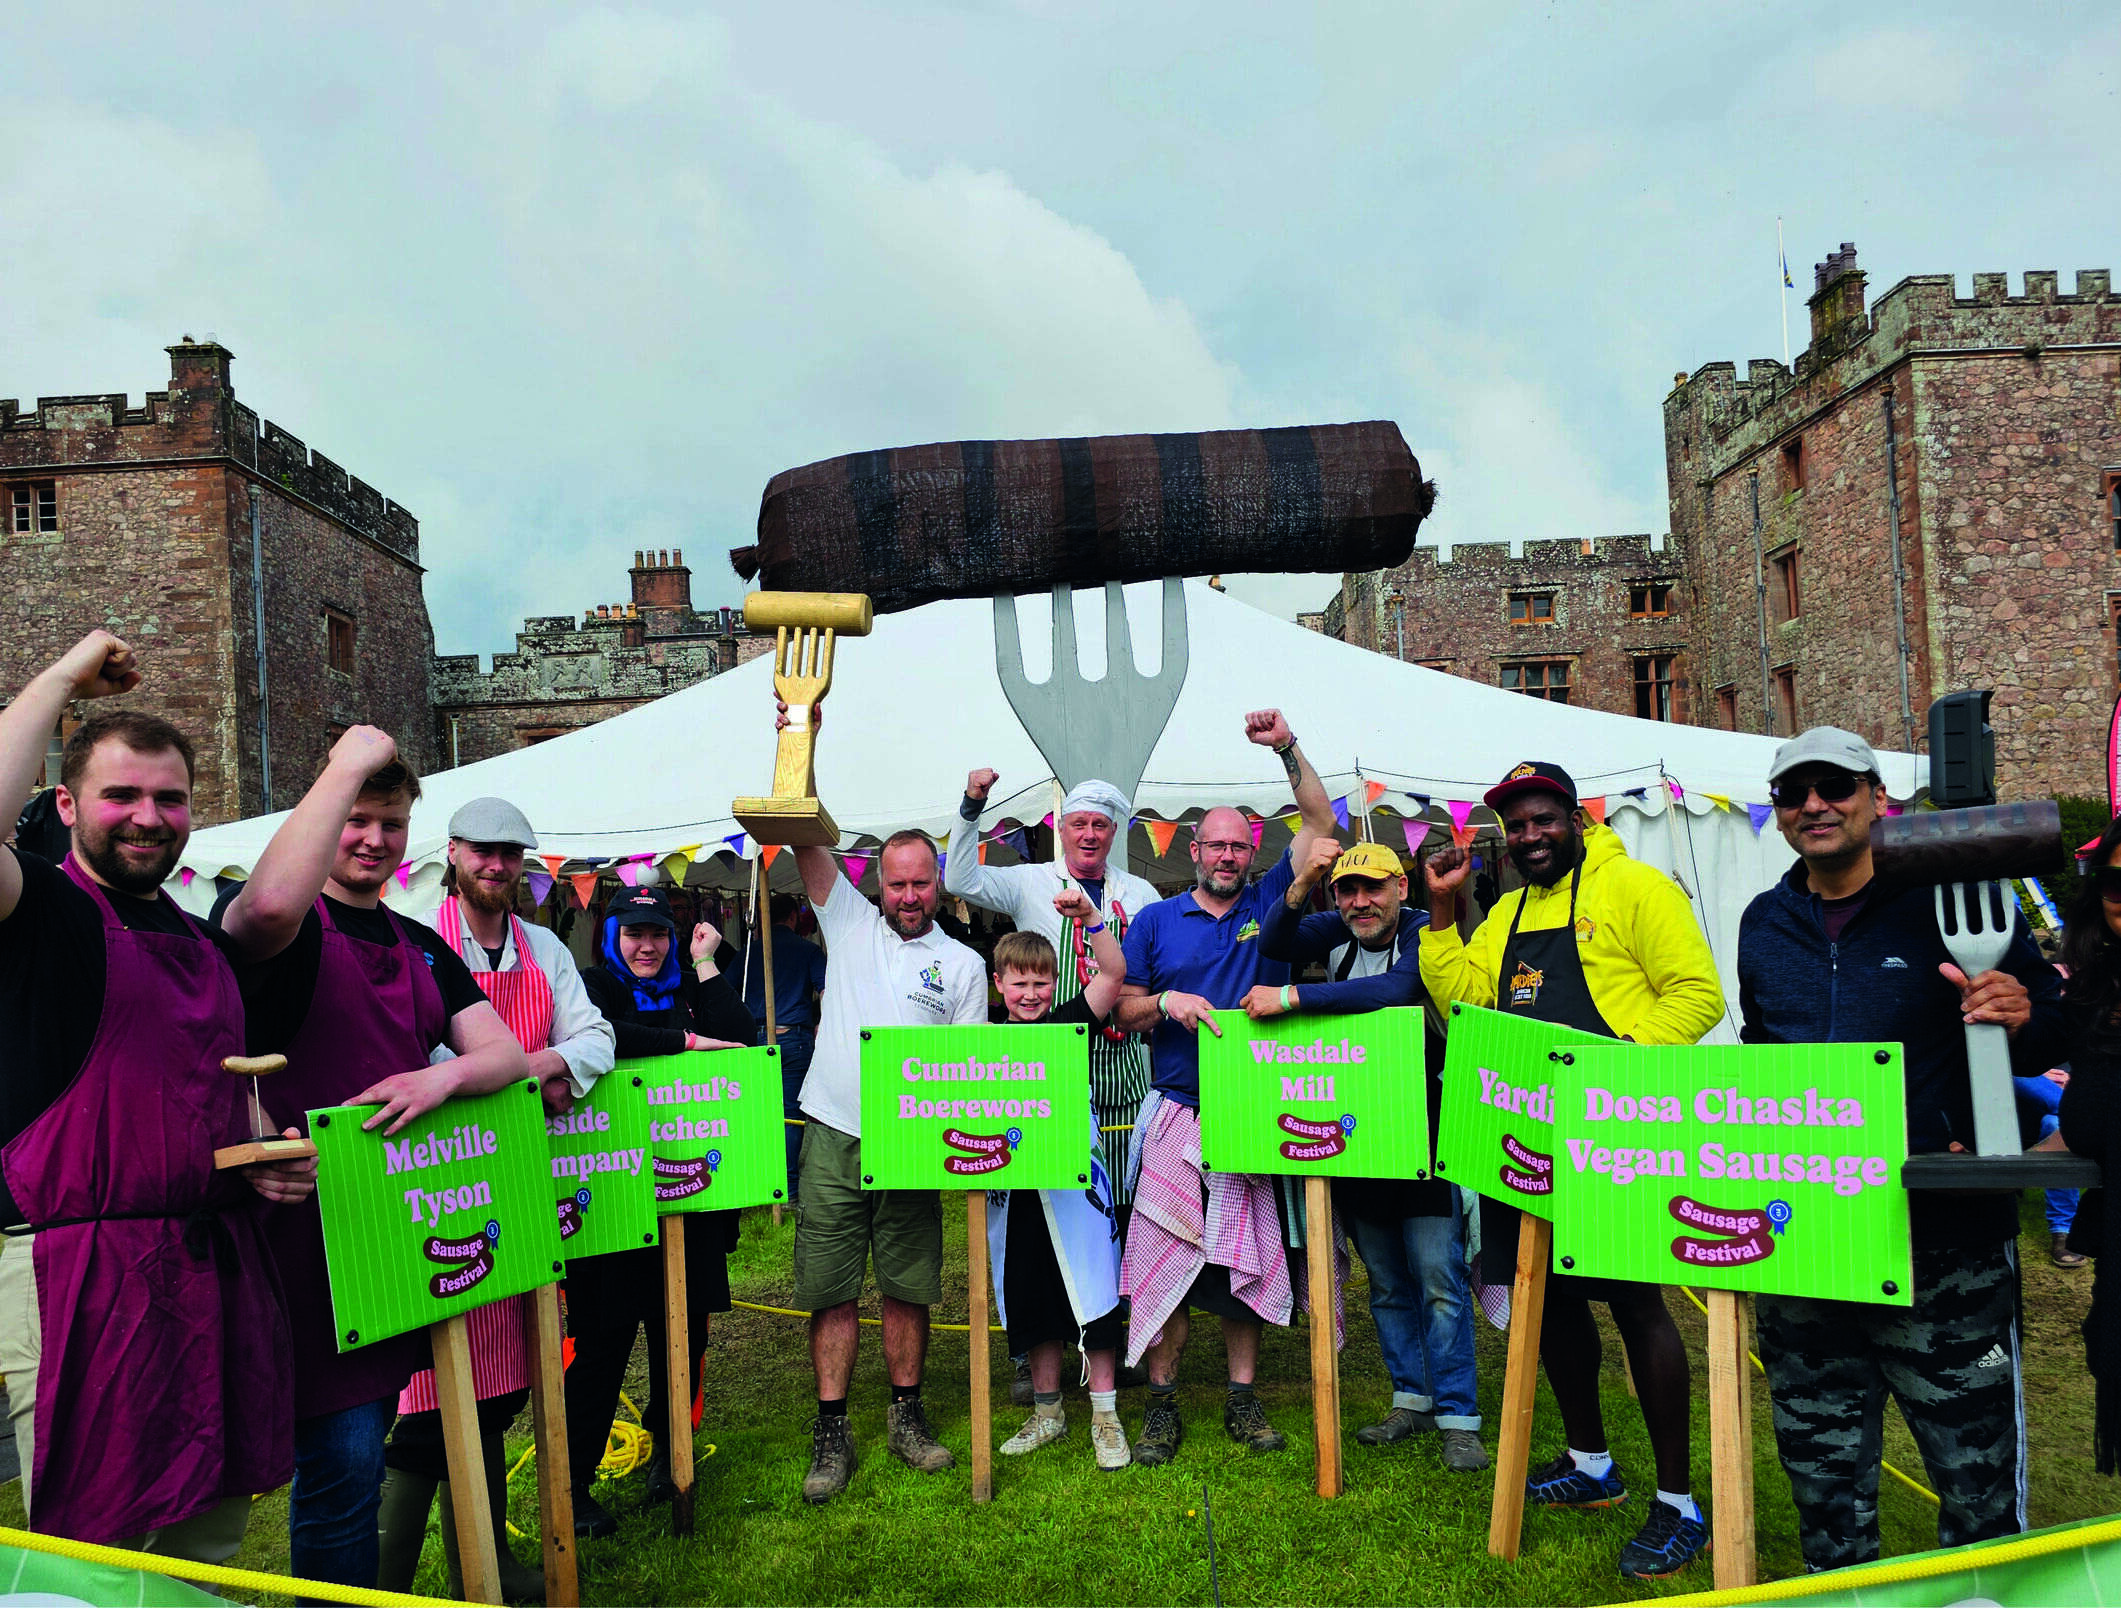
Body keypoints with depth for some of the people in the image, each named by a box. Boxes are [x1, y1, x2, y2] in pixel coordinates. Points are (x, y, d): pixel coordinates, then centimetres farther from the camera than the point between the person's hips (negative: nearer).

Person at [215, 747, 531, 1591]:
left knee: (360, 1449, 20)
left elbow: (505, 1053, 7)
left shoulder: (424, 947, 14)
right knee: (342, 1459, -5)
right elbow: (269, 903, -34)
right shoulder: (293, 928, -7)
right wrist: (346, 766, -27)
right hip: (312, 1224, -7)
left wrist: (442, 1075, -16)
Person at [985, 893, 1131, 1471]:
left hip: (1073, 1180, -3)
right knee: (1031, 1302, 13)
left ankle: (1104, 1416, 14)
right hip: (1014, 1189, 3)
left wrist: (1089, 918, -21)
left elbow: (1113, 973, -12)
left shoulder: (1069, 1023, -1)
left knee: (1092, 1295, 0)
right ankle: (1047, 1413, 29)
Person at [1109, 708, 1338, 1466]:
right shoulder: (1156, 919, 7)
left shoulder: (1267, 905, 8)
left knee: (1248, 1259, 7)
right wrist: (1166, 1002, -13)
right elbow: (1123, 1010, 8)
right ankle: (1162, 1402, 12)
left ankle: (1243, 1397, 21)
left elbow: (1321, 821, 2)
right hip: (1176, 1113, -1)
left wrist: (1287, 747, -7)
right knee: (1163, 1258, -2)